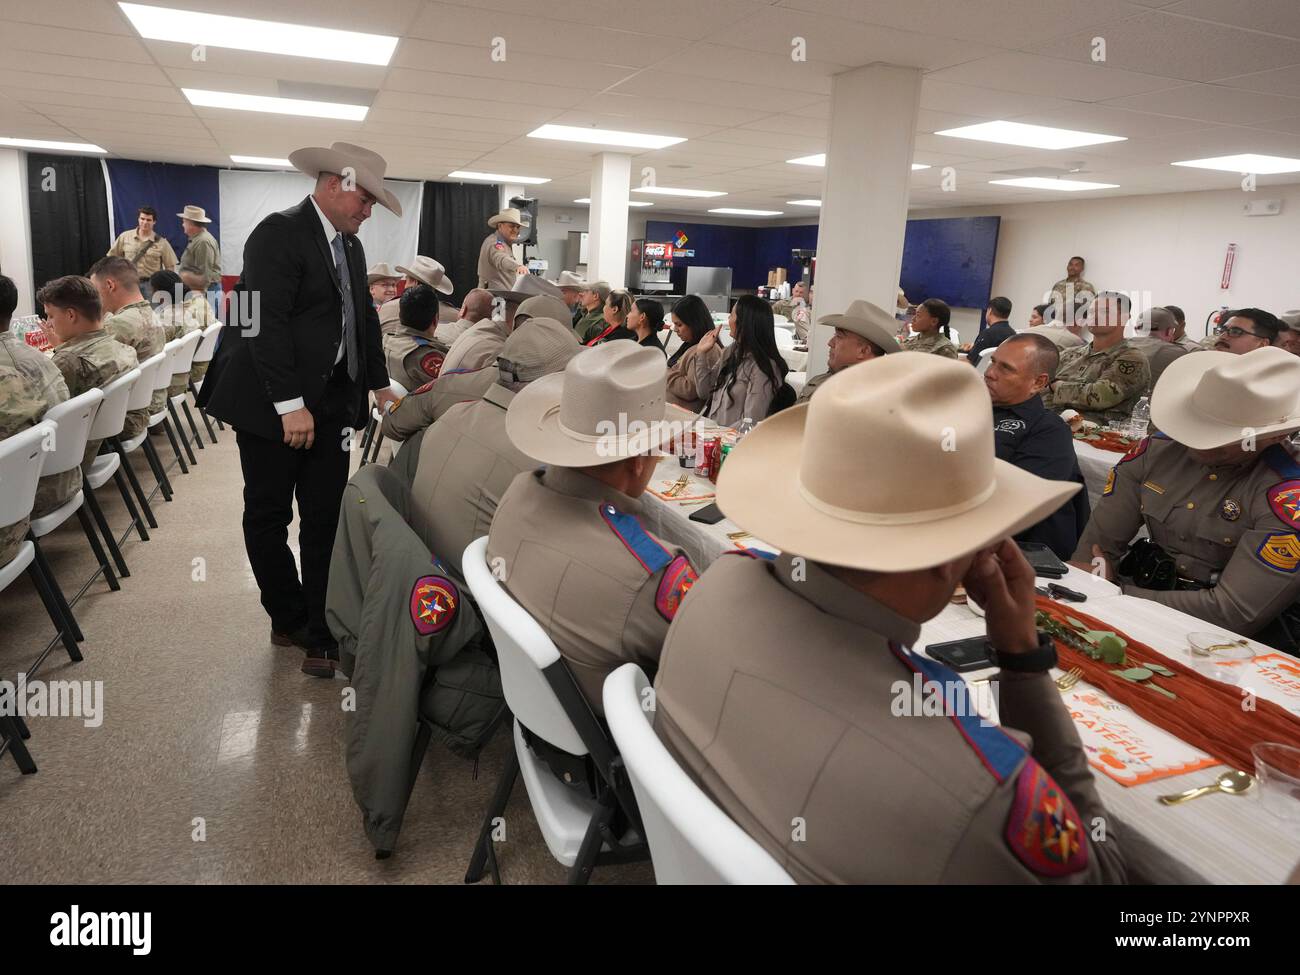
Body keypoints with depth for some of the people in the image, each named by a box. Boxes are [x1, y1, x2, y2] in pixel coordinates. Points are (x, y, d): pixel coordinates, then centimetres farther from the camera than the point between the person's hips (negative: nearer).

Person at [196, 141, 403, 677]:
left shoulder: (350, 245, 13)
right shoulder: (278, 233, -12)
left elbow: (363, 317, 19)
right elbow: (267, 323, -20)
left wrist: (379, 385, 13)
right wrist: (290, 404, -24)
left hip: (331, 402, 7)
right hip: (272, 404, -6)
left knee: (325, 520, 4)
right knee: (269, 517, 8)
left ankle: (322, 633, 11)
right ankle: (289, 618, 24)